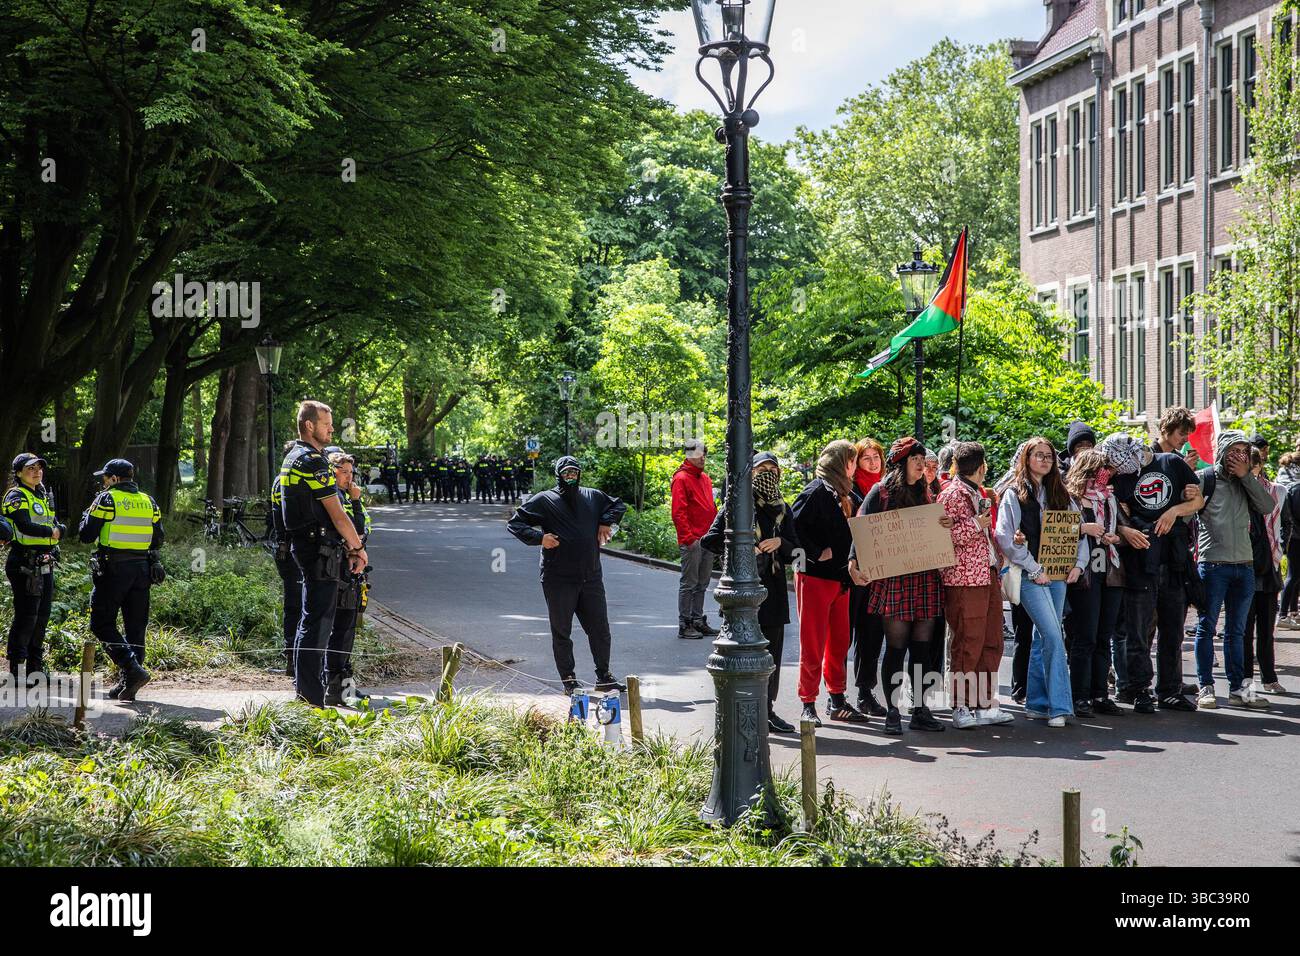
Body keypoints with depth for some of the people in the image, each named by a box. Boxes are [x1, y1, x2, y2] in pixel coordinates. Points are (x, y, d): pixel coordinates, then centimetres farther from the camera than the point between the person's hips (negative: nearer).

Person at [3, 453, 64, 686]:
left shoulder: (43, 496, 20)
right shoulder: (16, 496, -7)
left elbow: (58, 527, 15)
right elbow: (25, 526, -22)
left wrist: (59, 530, -7)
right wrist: (50, 532, -11)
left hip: (45, 564, 8)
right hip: (25, 564, -8)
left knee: (42, 615, 10)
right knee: (26, 616, -9)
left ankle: (35, 668, 17)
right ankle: (17, 670, -6)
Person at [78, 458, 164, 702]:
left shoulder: (106, 499, -6)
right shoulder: (149, 502, 11)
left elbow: (86, 535, -5)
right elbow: (157, 541, 13)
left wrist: (87, 516, 13)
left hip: (113, 570, -5)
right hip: (142, 569, 6)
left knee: (102, 624, 1)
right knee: (135, 627, 9)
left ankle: (134, 670, -16)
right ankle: (128, 685, 11)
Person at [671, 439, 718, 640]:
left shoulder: (705, 478, 17)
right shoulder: (681, 478, -8)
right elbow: (678, 513, -14)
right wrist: (689, 538, -18)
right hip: (692, 541, -8)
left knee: (702, 584, 13)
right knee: (689, 584, -4)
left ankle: (698, 620, 20)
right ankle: (684, 625, 0)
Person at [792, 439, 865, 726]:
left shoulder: (846, 495, 13)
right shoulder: (816, 491, -12)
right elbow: (794, 526, -20)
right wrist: (817, 553, -18)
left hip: (840, 578, 8)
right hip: (815, 576, -8)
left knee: (840, 643, 12)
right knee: (813, 643, -3)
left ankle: (837, 702, 21)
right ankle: (808, 704, 4)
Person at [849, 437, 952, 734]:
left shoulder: (925, 493, 17)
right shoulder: (881, 492, 0)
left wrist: (947, 525, -4)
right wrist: (854, 562, -22)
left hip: (926, 577, 5)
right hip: (893, 580, -5)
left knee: (922, 647, 5)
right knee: (896, 647, -4)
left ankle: (920, 711, 10)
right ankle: (892, 713, 2)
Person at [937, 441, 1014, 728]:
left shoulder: (981, 494, 21)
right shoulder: (952, 494, -9)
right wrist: (976, 525, -18)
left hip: (988, 574, 9)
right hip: (965, 579, -9)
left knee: (991, 643, 10)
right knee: (968, 645, -6)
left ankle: (986, 704, 17)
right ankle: (962, 708, 0)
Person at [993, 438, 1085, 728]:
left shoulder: (1059, 494, 16)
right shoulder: (1014, 495, -2)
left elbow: (1078, 531, 17)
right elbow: (1006, 538, -11)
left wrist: (1079, 564, 2)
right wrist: (1035, 570, -12)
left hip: (1057, 576, 6)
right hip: (1030, 577, -6)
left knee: (1043, 638, 9)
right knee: (1054, 637, -15)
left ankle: (1037, 703, 16)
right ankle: (1059, 706, -15)